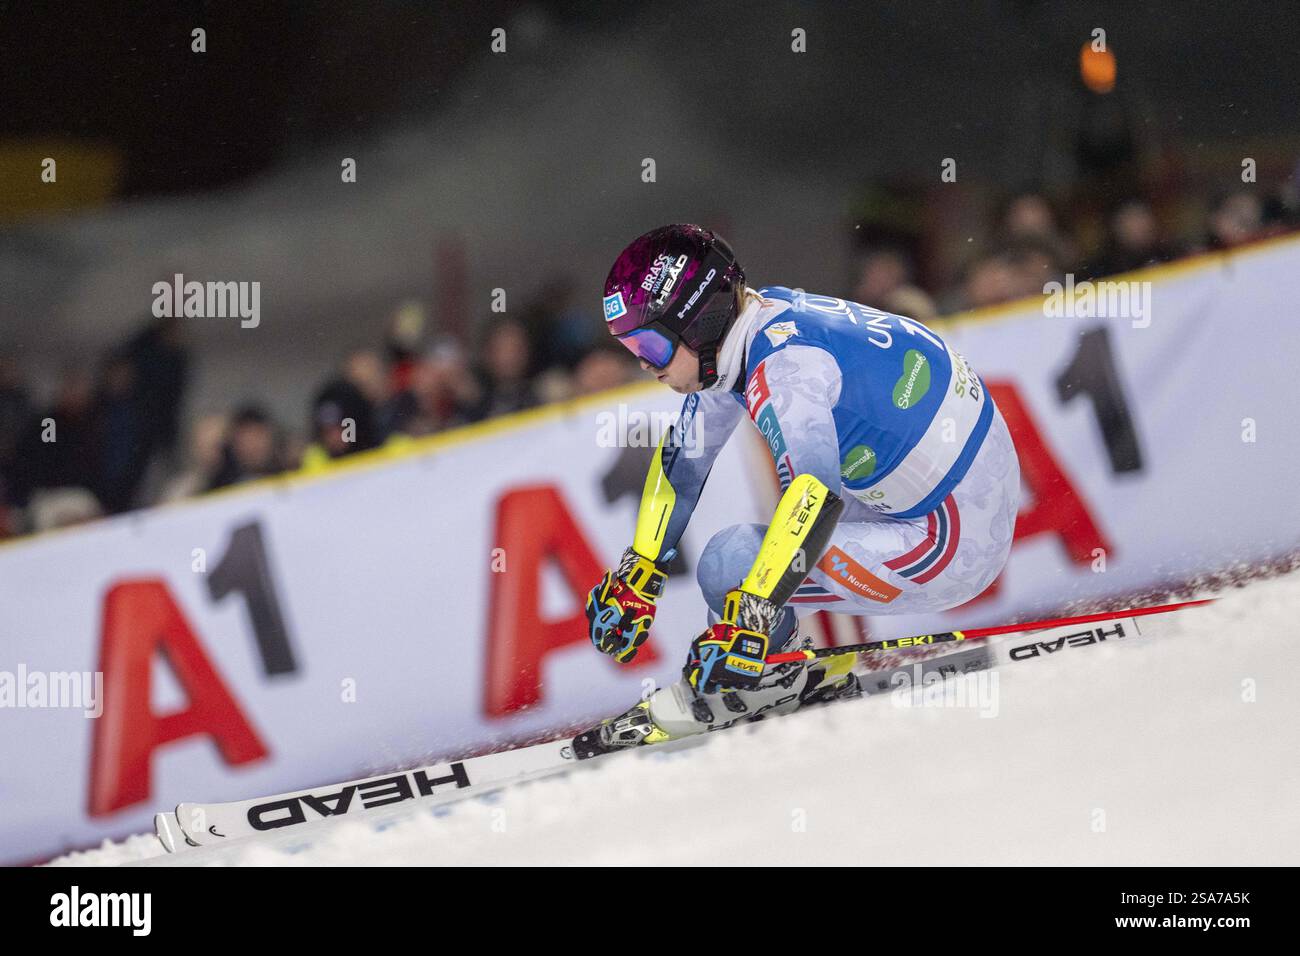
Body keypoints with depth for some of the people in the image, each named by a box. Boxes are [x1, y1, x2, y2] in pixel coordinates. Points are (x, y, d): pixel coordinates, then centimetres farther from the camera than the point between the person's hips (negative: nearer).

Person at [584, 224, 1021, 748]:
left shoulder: (784, 364, -23)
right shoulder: (738, 327, 4)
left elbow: (815, 494, -34)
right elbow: (684, 455, 16)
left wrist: (749, 618, -38)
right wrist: (636, 576, 15)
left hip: (955, 547, -10)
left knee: (727, 565, -16)